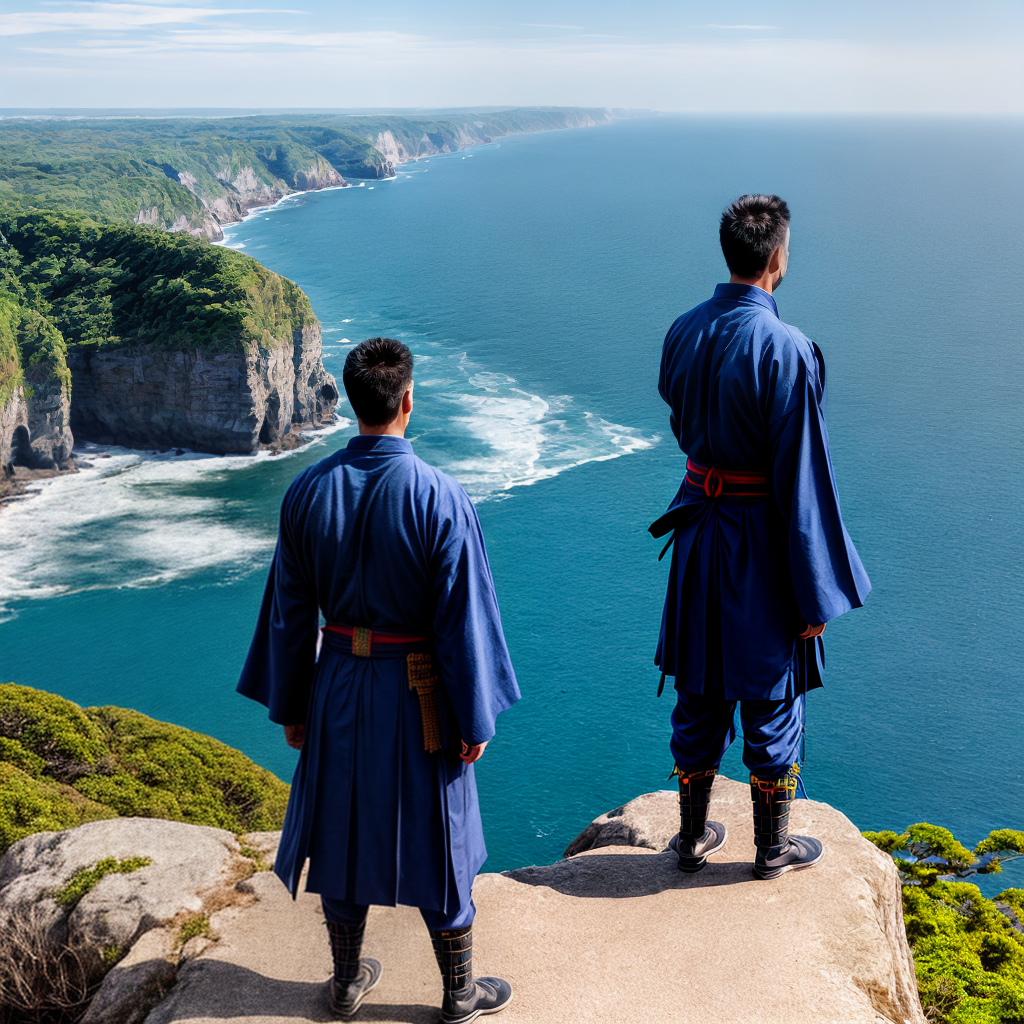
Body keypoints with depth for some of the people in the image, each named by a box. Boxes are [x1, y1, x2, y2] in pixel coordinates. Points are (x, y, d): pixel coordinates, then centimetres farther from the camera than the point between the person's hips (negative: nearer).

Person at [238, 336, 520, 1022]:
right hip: (416, 695, -3)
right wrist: (475, 719, -4)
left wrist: (289, 707, 11)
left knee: (344, 829, 19)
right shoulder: (440, 499, -19)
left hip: (339, 686, 4)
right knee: (435, 839, 12)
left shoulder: (309, 491, -7)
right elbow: (463, 618, -15)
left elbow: (289, 611, 0)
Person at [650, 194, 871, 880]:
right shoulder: (785, 349, -21)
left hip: (699, 530, 6)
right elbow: (802, 476, -19)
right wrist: (817, 591, -12)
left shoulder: (684, 331, -1)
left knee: (700, 691, 17)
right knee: (771, 696, 11)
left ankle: (694, 835, 30)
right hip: (763, 537, -6)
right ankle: (774, 846, 26)